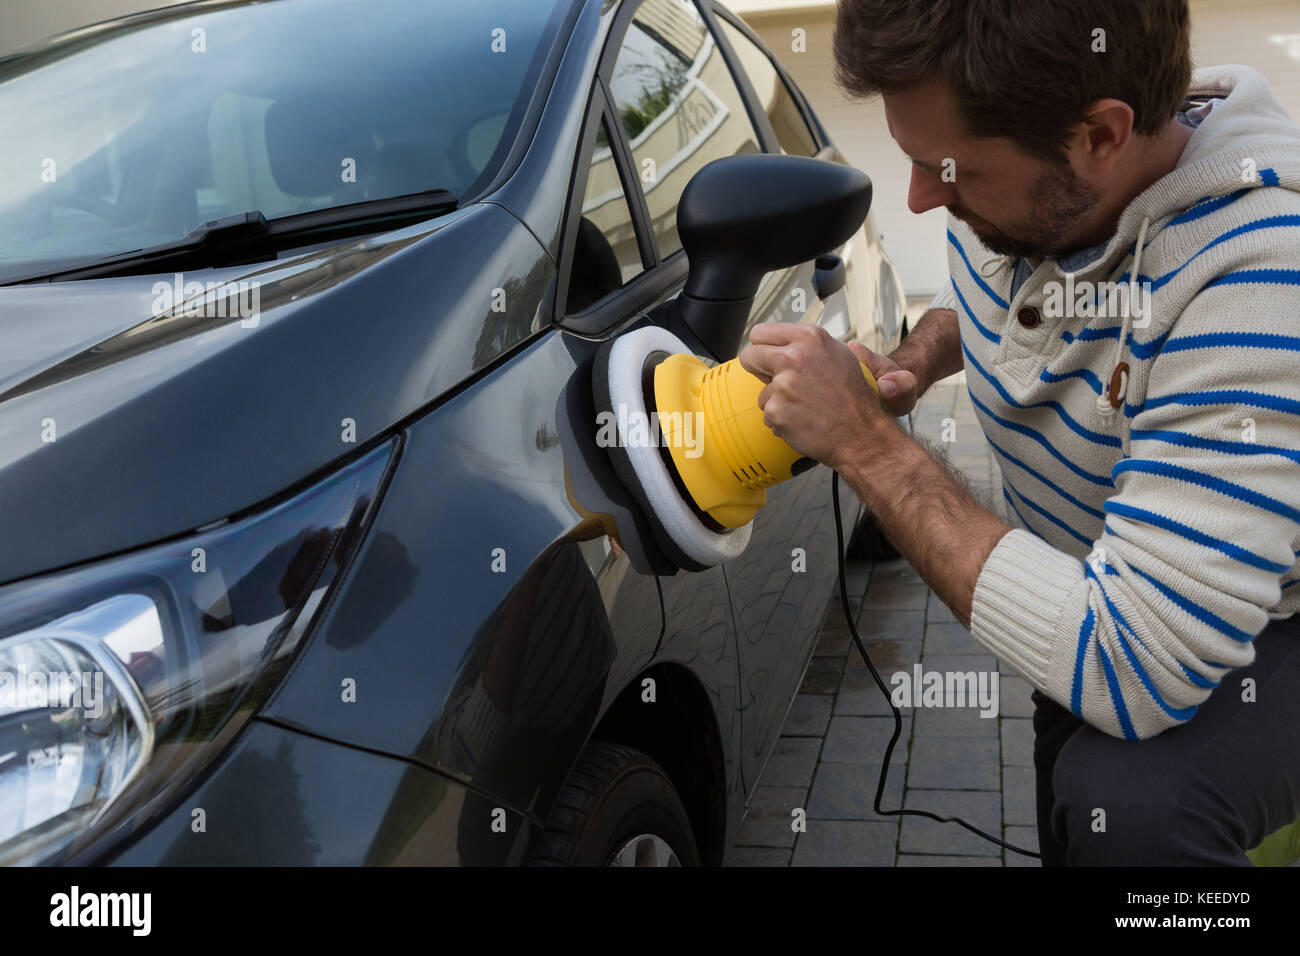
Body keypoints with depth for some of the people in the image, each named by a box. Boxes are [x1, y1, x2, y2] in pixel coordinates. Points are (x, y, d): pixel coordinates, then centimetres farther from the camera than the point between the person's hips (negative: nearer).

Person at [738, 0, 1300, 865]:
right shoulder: (1009, 175, -14)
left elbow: (1130, 671, -41)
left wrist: (867, 441, -36)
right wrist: (912, 364, -12)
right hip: (1083, 605, 7)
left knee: (1129, 803, -33)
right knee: (1068, 832, 19)